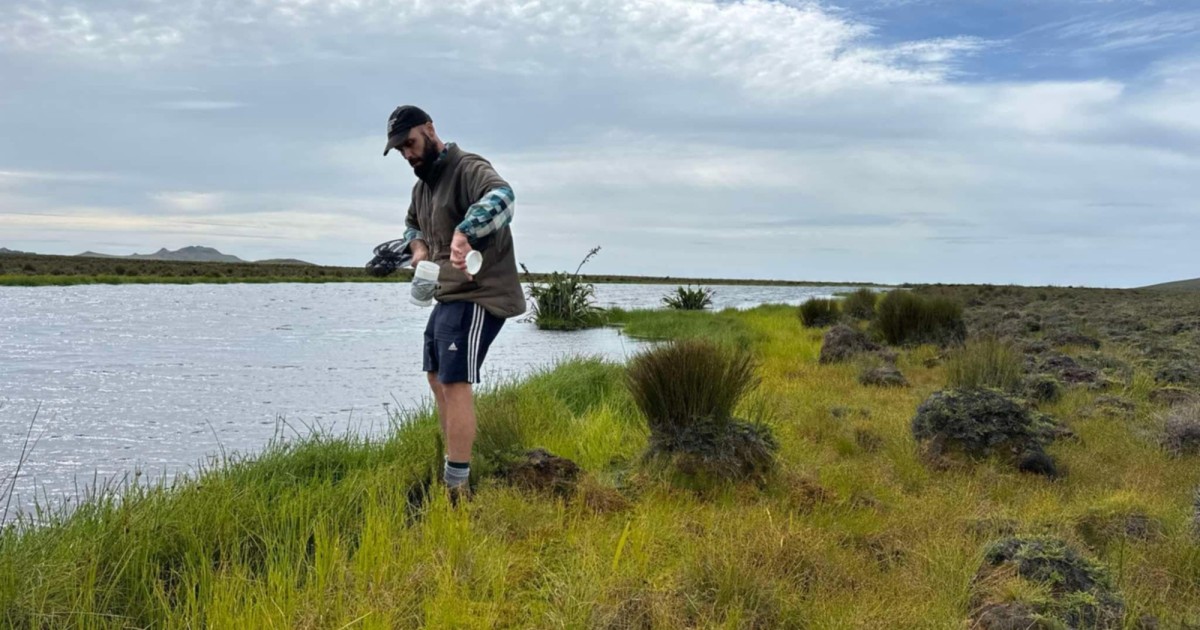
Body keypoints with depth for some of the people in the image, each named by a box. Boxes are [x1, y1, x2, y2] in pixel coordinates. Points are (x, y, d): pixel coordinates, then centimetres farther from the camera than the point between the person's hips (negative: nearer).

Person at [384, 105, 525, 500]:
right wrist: (419, 248, 10)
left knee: (456, 384, -15)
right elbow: (412, 223, 34)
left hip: (479, 295, -11)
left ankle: (457, 490, -15)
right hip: (448, 295, 11)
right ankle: (452, 469, 29)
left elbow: (502, 195, -39)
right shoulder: (423, 184, 14)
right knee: (437, 379, 18)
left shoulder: (467, 169, -16)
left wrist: (463, 234, -56)